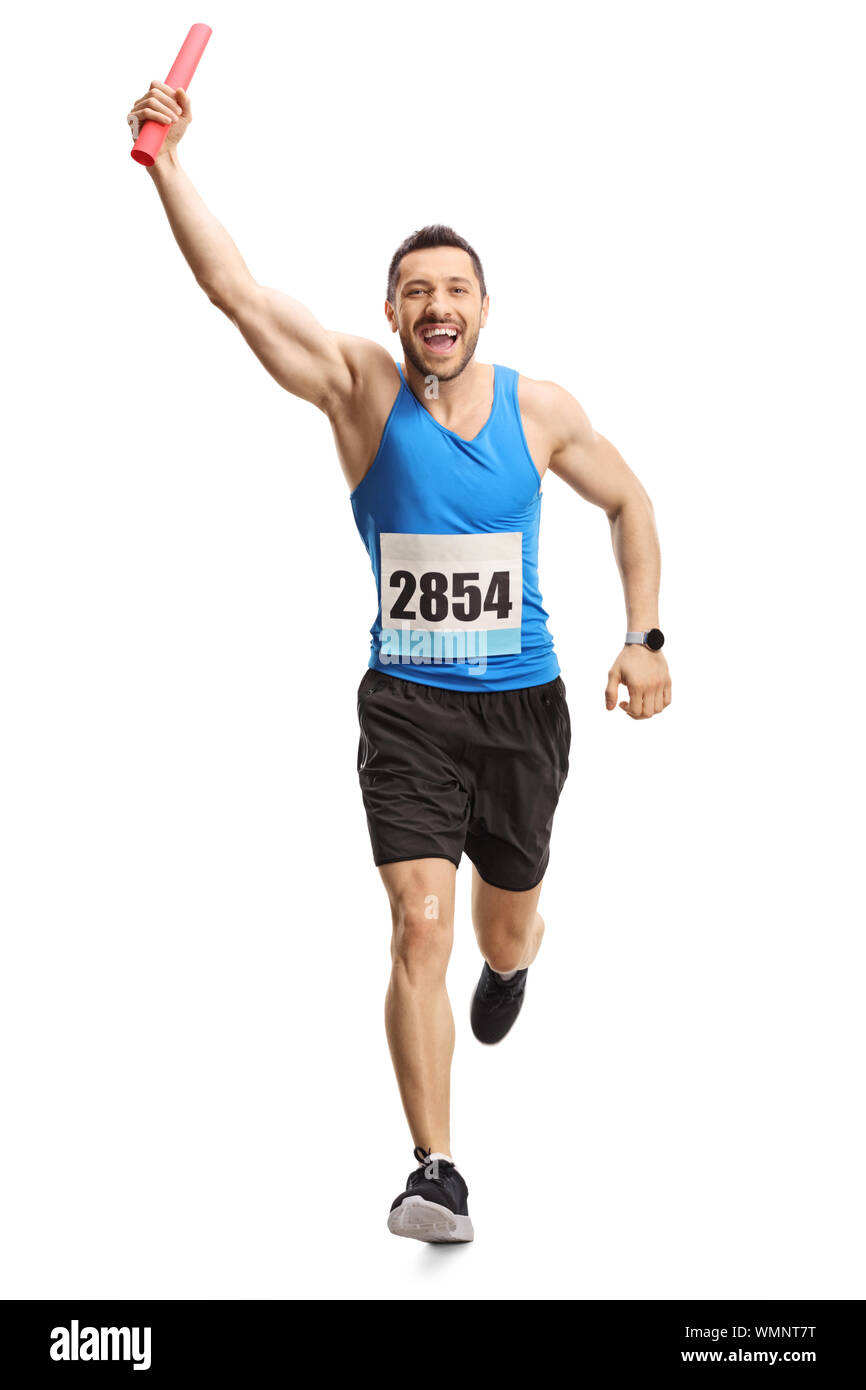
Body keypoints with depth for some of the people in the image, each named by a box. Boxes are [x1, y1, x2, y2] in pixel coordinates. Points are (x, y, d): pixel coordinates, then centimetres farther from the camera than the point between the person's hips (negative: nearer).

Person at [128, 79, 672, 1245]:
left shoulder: (540, 409, -1)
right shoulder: (363, 390, -8)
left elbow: (629, 503, 13)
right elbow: (237, 291, -17)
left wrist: (645, 638, 5)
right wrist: (169, 161, -26)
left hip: (524, 706, 2)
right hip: (406, 706, -2)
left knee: (507, 927, 18)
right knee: (419, 930, -15)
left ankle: (509, 964, 57)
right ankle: (437, 1172, -7)